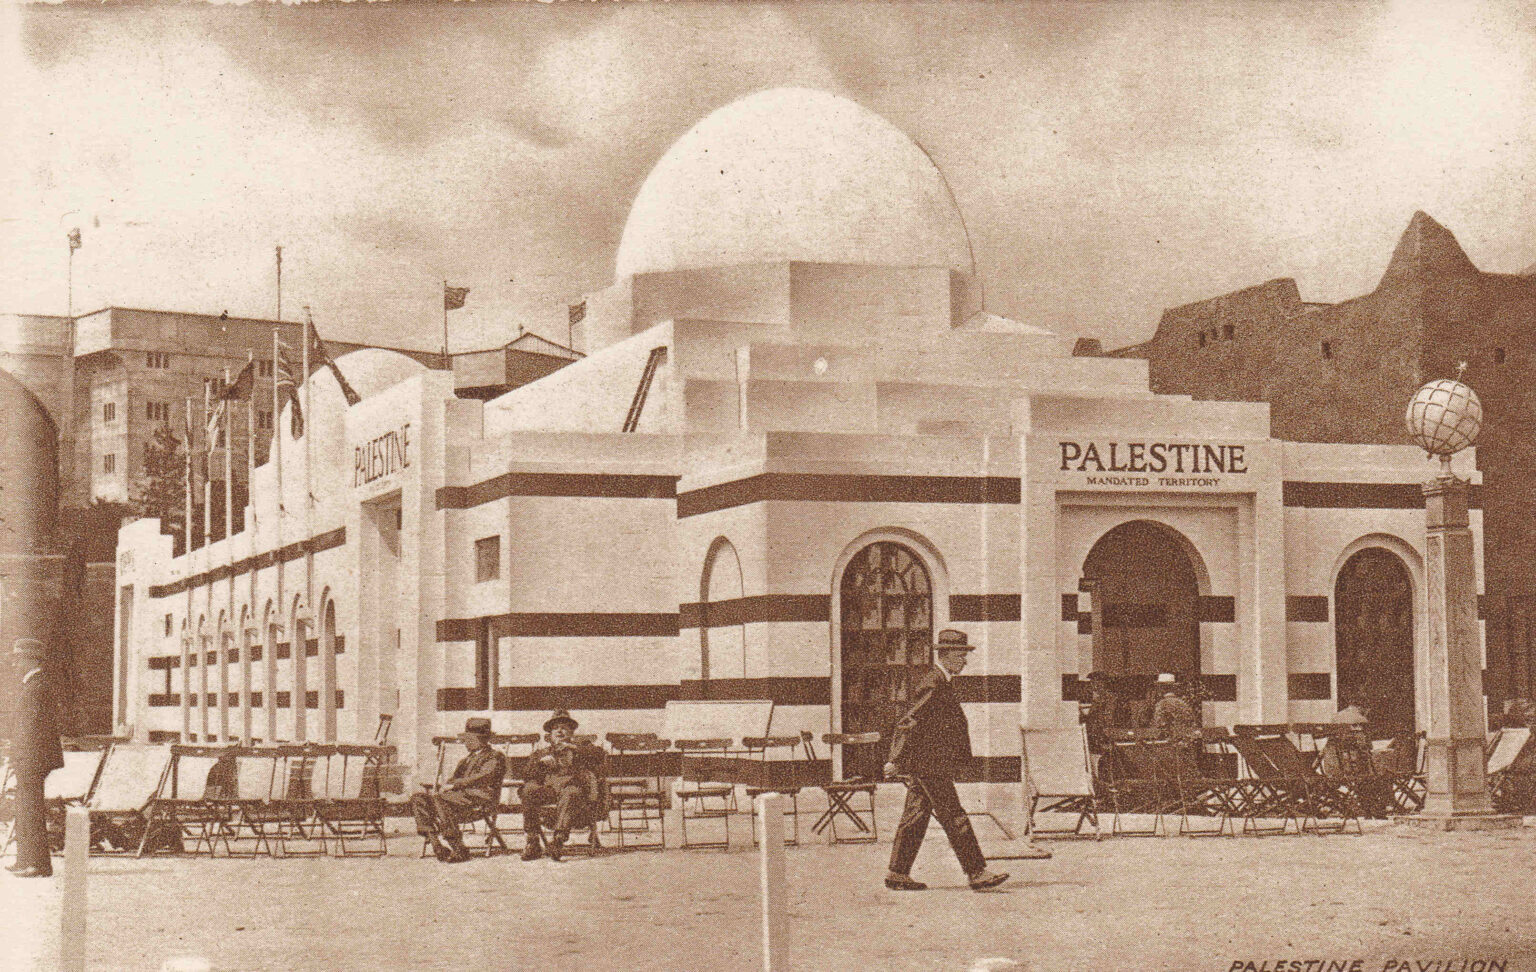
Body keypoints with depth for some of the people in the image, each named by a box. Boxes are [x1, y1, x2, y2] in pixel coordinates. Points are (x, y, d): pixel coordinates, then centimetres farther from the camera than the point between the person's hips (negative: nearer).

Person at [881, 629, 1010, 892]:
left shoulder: (940, 682, 18)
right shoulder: (932, 684, -15)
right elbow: (908, 723, -19)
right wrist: (895, 760, -20)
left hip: (922, 765, 11)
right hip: (929, 764, -11)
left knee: (915, 818, 11)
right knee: (954, 818, -9)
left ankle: (897, 874, 15)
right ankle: (976, 873, -8)